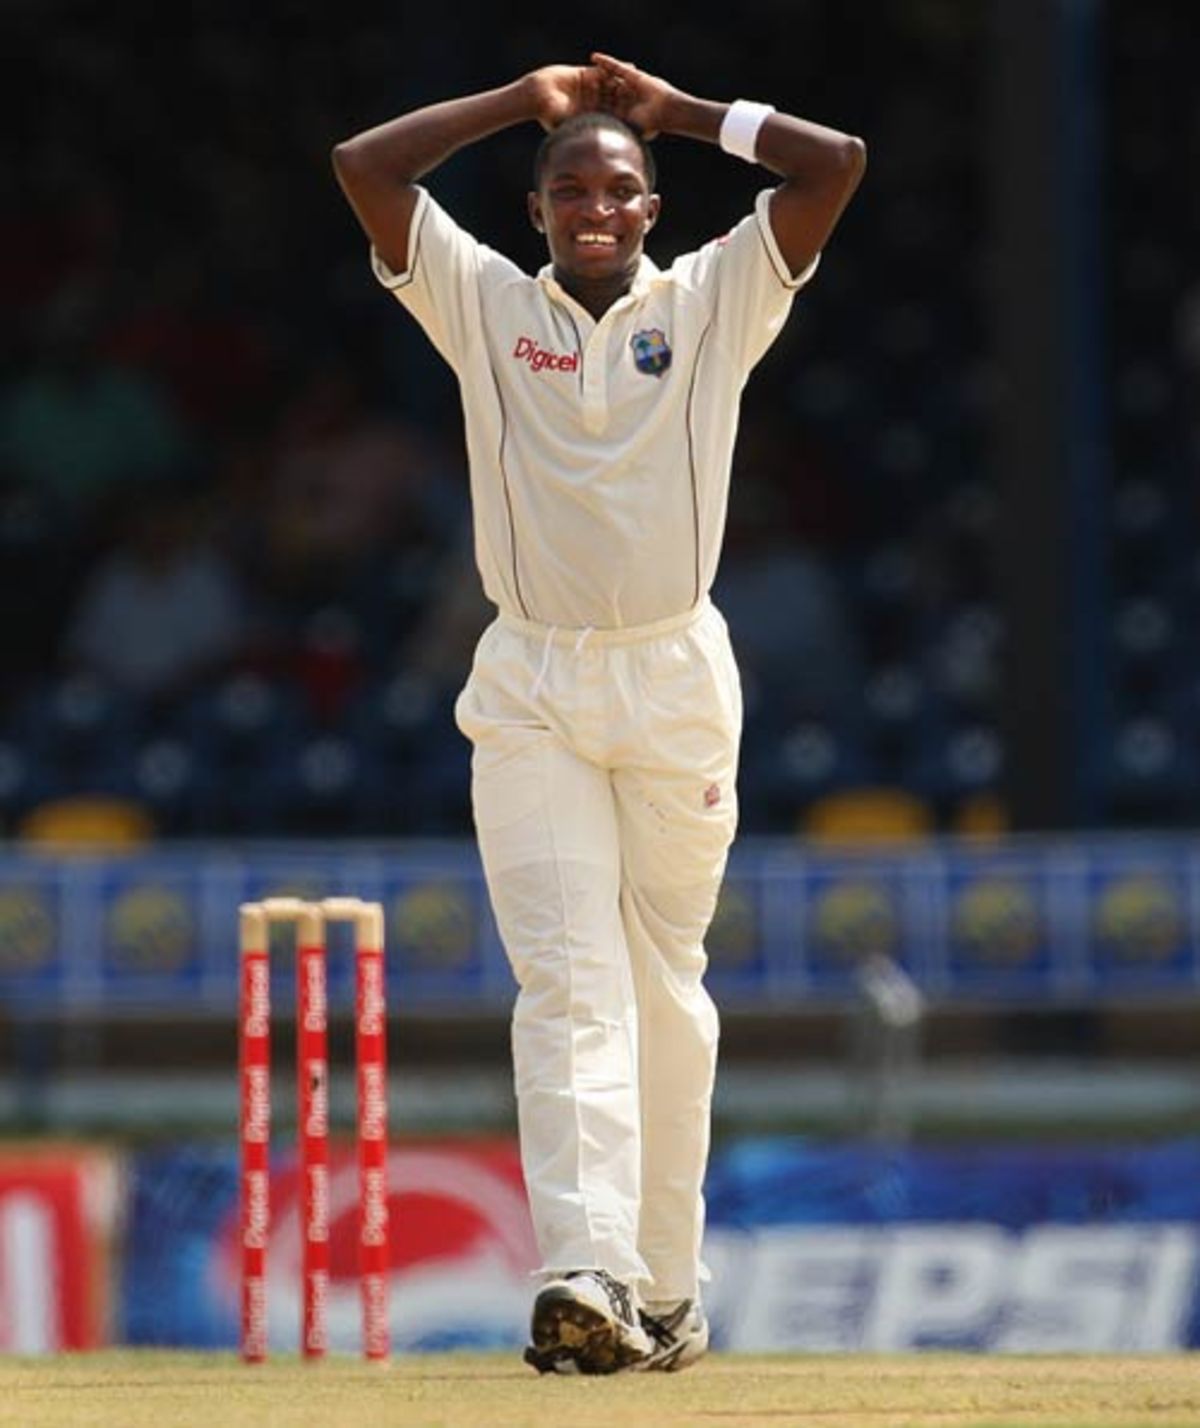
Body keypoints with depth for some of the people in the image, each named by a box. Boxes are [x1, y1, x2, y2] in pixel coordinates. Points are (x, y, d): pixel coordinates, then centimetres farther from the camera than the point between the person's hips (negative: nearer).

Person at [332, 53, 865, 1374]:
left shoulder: (714, 302, 4)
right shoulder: (485, 303, 4)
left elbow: (836, 162, -4)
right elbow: (361, 165, -3)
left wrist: (677, 111, 4)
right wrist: (524, 101, 5)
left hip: (678, 683, 1)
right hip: (530, 693, -1)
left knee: (666, 989, 8)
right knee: (568, 979, -13)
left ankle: (667, 1287, 16)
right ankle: (586, 1272, -27)